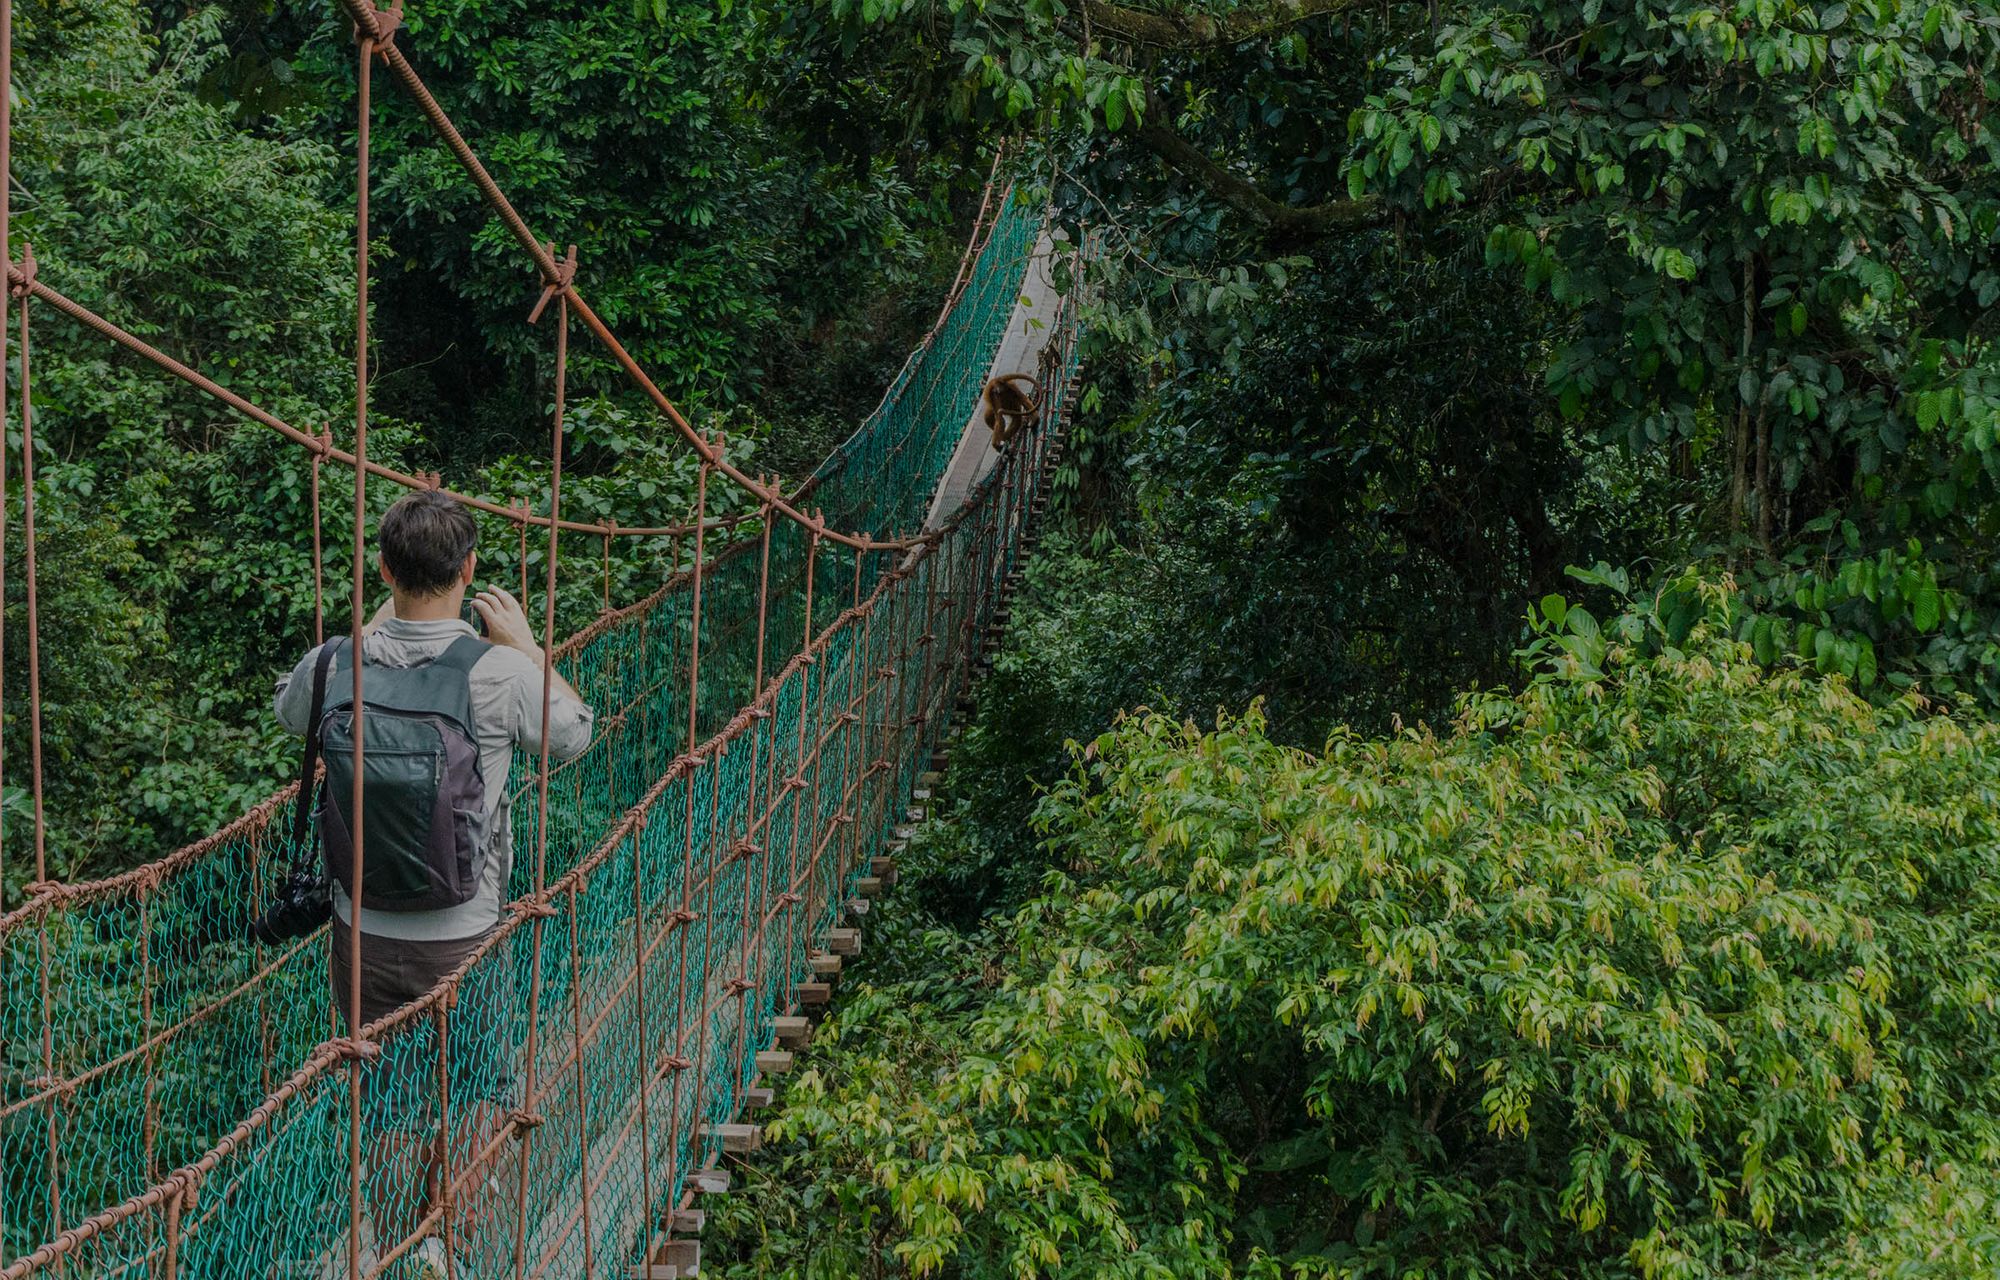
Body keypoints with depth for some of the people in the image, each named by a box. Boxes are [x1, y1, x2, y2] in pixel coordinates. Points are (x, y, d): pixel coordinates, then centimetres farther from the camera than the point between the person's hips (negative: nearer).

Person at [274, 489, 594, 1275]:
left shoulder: (337, 664, -11)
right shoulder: (500, 672, -19)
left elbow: (290, 710, 15)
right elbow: (572, 735, 2)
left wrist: (372, 632, 17)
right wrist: (527, 647, 12)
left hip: (364, 936, 2)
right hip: (463, 940, -2)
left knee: (390, 1104, 18)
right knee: (479, 1092, 20)